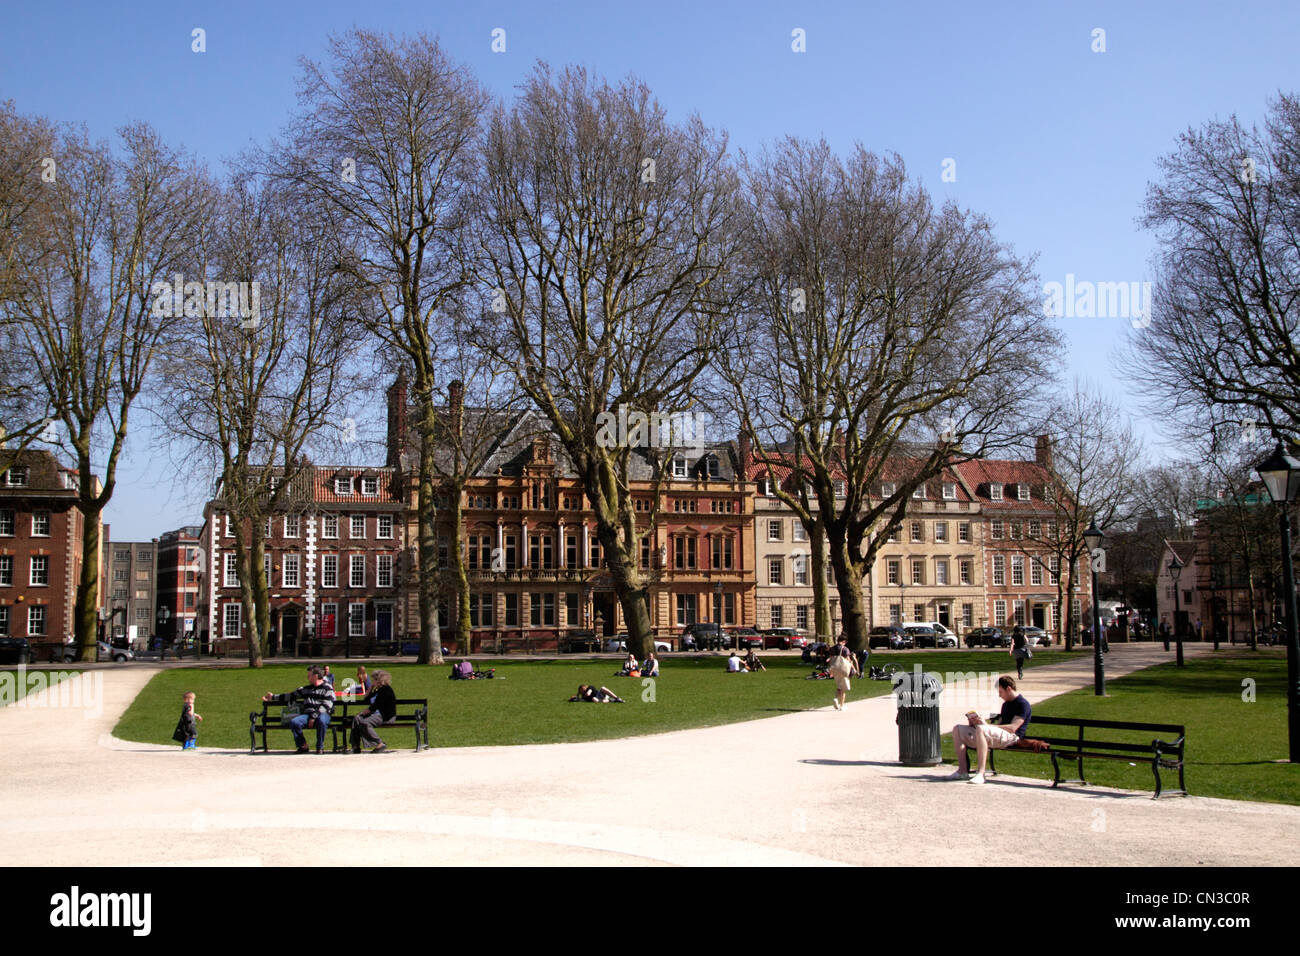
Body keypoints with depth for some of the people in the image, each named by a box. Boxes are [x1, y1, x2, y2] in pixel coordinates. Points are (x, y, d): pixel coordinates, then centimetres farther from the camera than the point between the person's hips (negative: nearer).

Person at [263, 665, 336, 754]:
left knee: (321, 721, -41)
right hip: (307, 714, 5)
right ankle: (302, 746, -10)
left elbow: (326, 706, -7)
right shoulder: (306, 689, 24)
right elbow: (291, 696, 29)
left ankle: (320, 747, -23)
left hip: (322, 714, -5)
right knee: (293, 722, -26)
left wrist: (314, 717, -17)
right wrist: (273, 697, 29)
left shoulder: (327, 689, 4)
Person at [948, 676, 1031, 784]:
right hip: (999, 735, 9)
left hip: (1011, 737, -9)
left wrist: (986, 725, -17)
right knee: (958, 729, -1)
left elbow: (1013, 728, -15)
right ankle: (962, 770, -13)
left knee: (981, 729, -39)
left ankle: (980, 773, -43)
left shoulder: (1022, 704, -3)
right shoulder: (1006, 704, 26)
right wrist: (978, 722, 4)